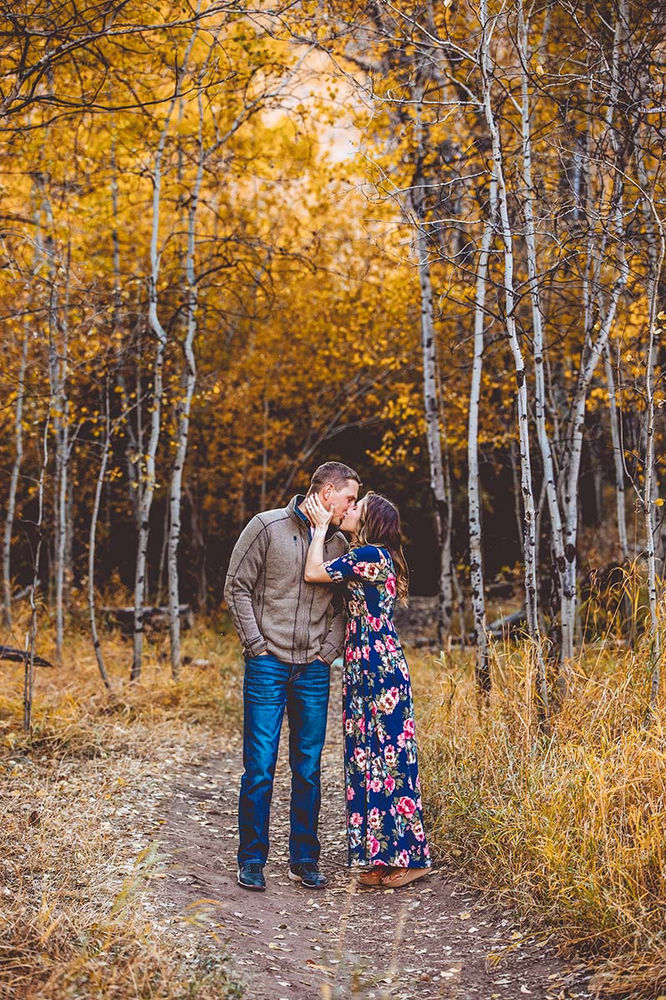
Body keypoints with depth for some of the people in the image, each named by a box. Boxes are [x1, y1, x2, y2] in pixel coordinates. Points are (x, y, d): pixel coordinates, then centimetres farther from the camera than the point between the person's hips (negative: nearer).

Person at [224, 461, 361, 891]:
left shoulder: (338, 542, 11)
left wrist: (330, 650, 4)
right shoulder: (268, 526, -4)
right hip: (269, 664, -4)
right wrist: (256, 644, -8)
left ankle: (305, 859, 18)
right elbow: (237, 586, -3)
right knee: (260, 767, -2)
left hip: (314, 670, 4)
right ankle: (252, 860, 10)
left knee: (309, 768, 8)